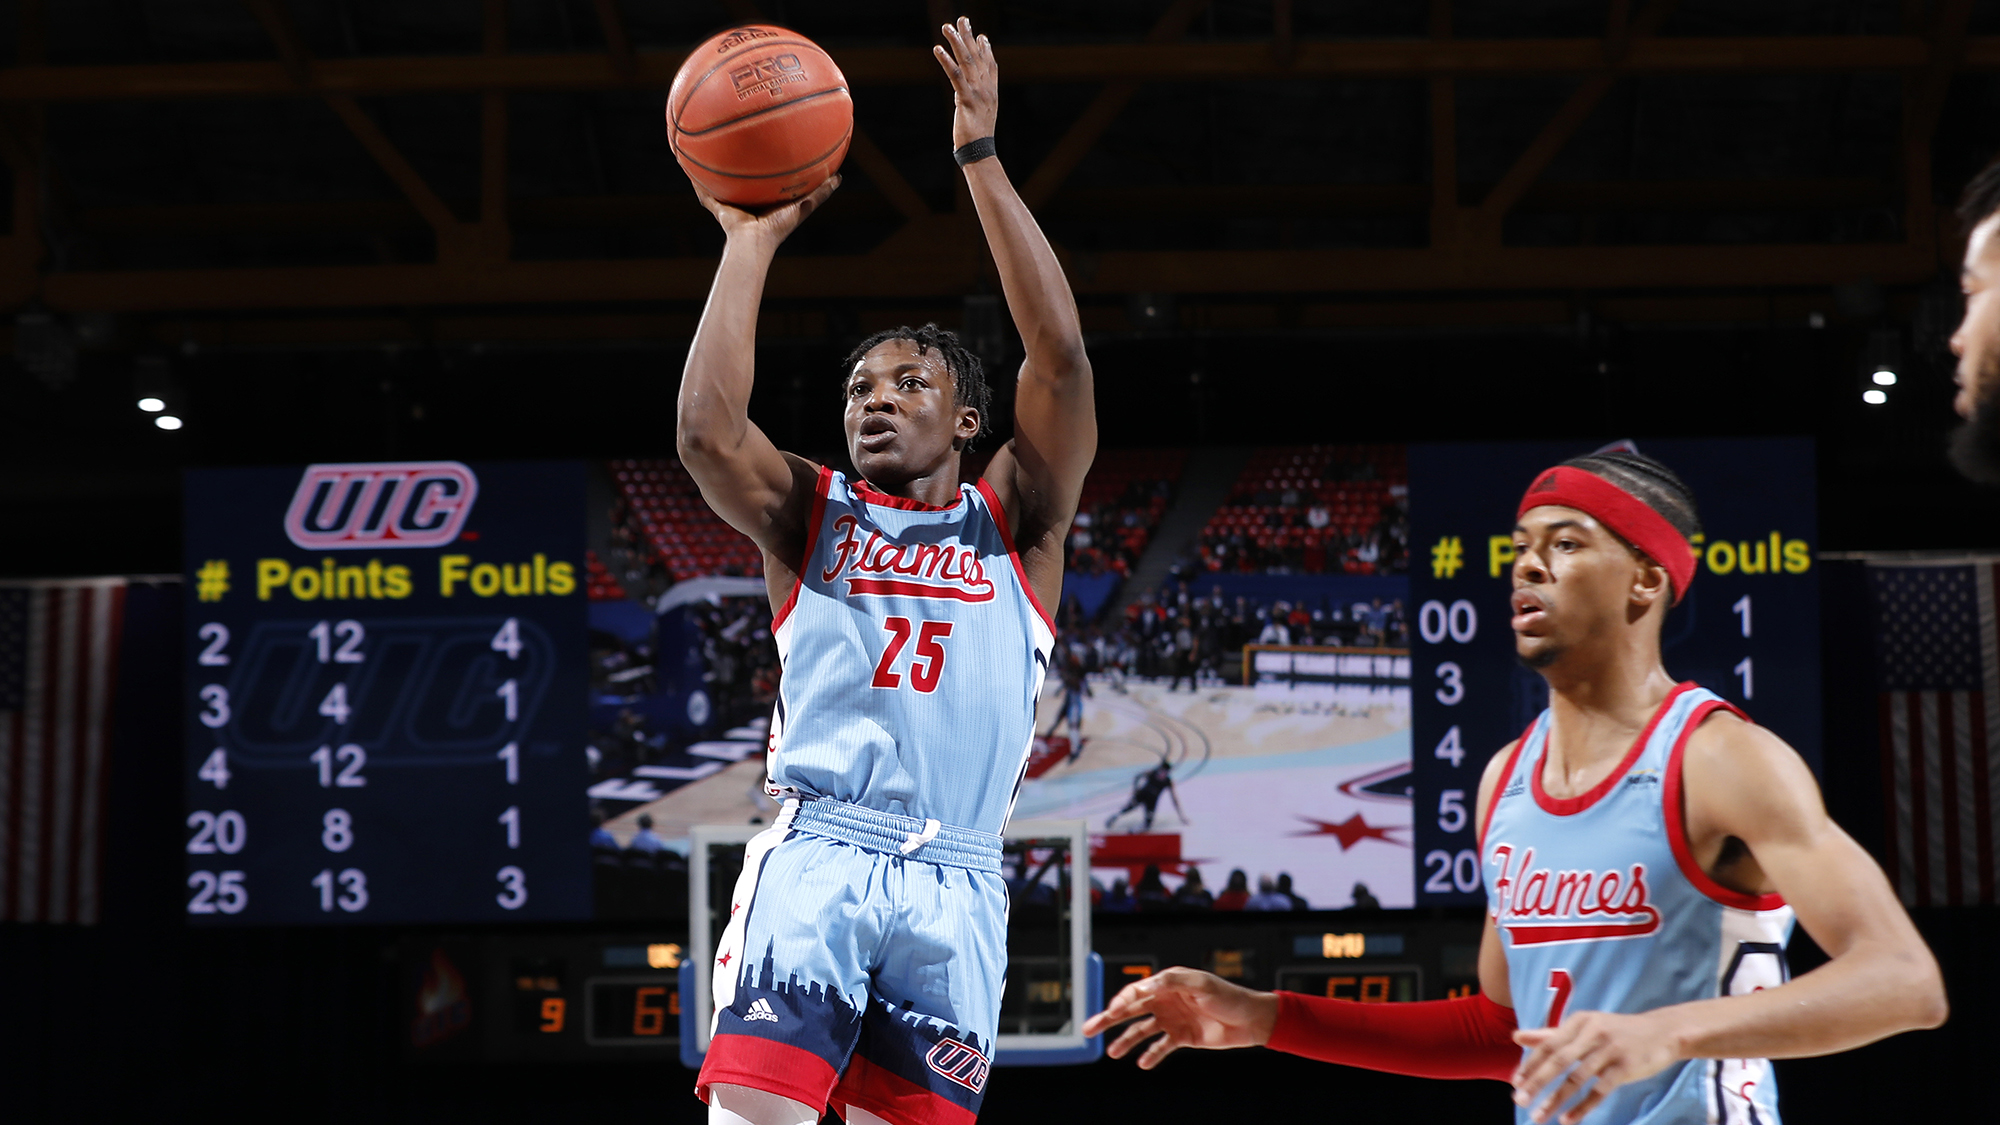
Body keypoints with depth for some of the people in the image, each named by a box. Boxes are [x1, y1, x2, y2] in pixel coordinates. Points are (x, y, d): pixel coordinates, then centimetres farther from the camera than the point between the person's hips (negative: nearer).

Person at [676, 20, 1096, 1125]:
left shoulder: (1015, 519, 15)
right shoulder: (810, 515, 16)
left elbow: (1060, 354, -1)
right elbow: (705, 428, -5)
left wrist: (979, 156, -2)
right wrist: (751, 238, 1)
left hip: (954, 883, 1)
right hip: (813, 856, -1)